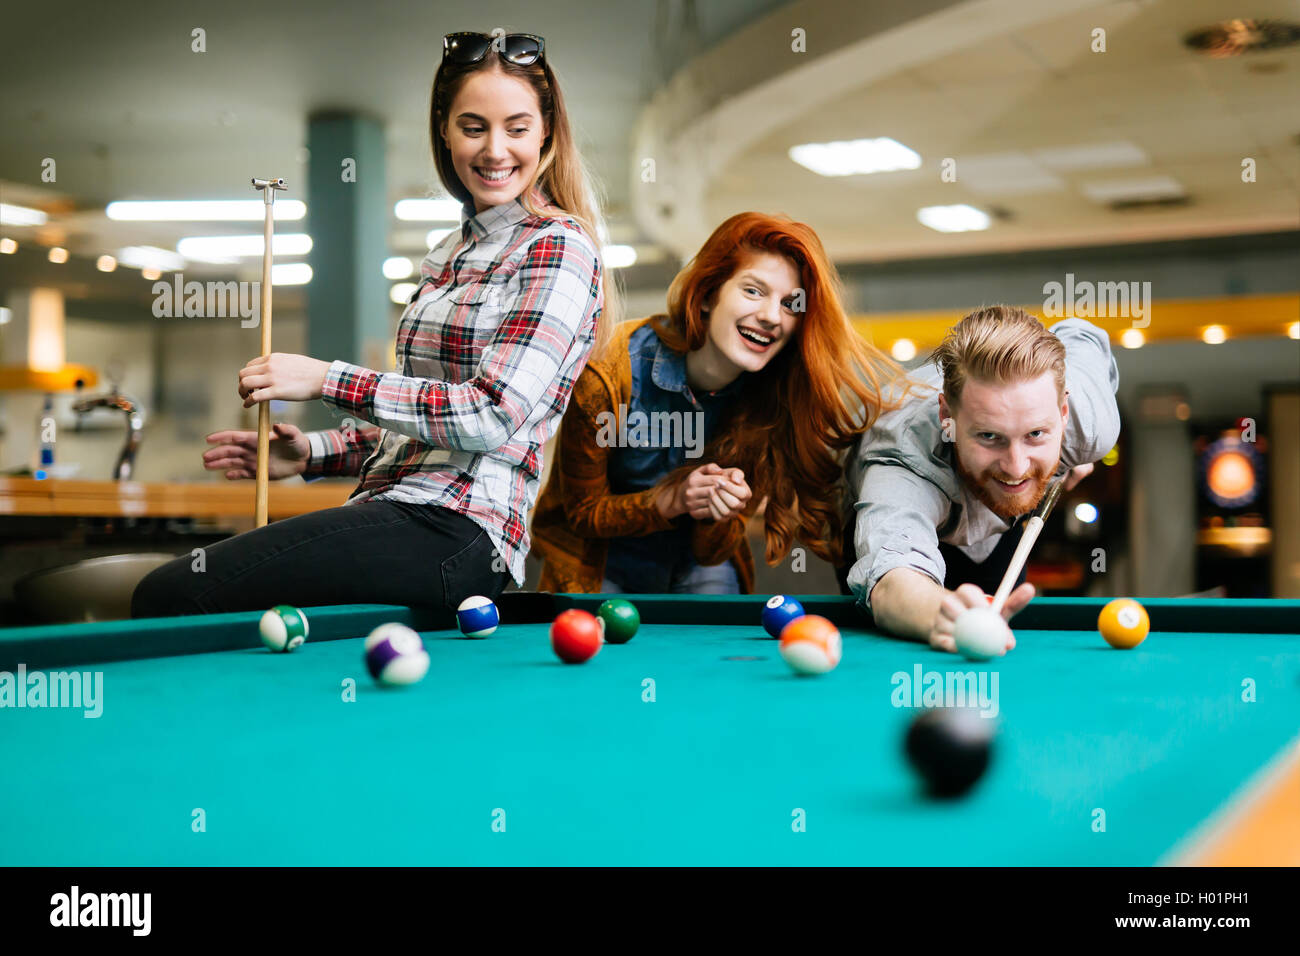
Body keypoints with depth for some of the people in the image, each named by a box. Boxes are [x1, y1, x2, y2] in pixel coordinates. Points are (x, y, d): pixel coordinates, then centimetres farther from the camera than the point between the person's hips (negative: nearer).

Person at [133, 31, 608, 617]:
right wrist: (312, 452, 9)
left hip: (456, 532, -8)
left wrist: (329, 379, -13)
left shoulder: (559, 250, -5)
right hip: (390, 505, 8)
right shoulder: (448, 255, 21)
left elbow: (493, 416, -16)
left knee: (170, 597, -19)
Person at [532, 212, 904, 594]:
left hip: (698, 565, 2)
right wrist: (672, 501, -29)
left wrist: (721, 516, -33)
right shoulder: (609, 369, -25)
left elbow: (712, 554, -10)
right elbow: (583, 512, -14)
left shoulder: (770, 397, -16)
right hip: (601, 562, -2)